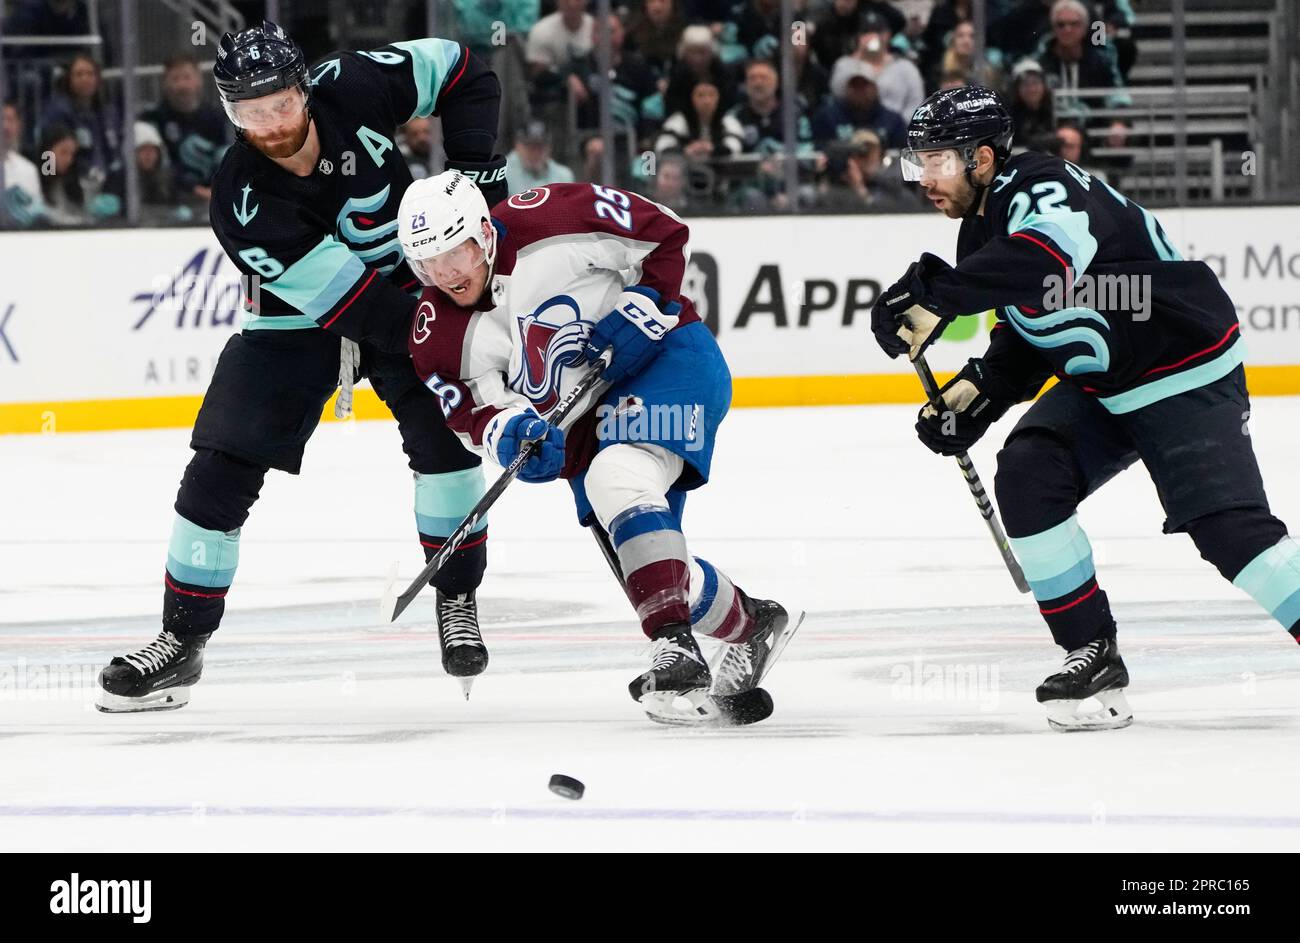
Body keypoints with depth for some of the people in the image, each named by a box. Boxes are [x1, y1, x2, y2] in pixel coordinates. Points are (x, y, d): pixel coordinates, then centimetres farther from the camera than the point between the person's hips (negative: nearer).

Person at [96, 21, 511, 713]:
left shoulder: (352, 87, -24)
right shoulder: (243, 204, -31)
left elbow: (462, 73, -7)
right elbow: (350, 302, -31)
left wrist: (472, 165, -18)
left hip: (407, 282, 1)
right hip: (295, 318, -1)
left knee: (443, 434, -17)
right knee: (220, 469, -7)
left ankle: (456, 603, 1)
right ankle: (182, 642, 5)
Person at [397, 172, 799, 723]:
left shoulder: (546, 223, -23)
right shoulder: (439, 331, -8)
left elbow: (666, 236, -13)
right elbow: (470, 412, -10)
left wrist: (643, 307, -22)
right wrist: (506, 430, -31)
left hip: (666, 356, -7)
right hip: (583, 418, 7)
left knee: (618, 480, -33)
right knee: (637, 557, 5)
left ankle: (676, 647, -39)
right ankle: (752, 626, 33)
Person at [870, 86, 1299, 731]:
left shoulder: (1043, 187, -22)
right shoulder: (983, 229, 8)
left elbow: (1053, 255, -46)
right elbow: (1025, 335, 17)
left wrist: (936, 296, -46)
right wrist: (978, 390, -2)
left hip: (1187, 375, -9)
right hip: (1101, 385, 9)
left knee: (1226, 525, -19)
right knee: (1027, 476, -8)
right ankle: (1093, 654, -2)